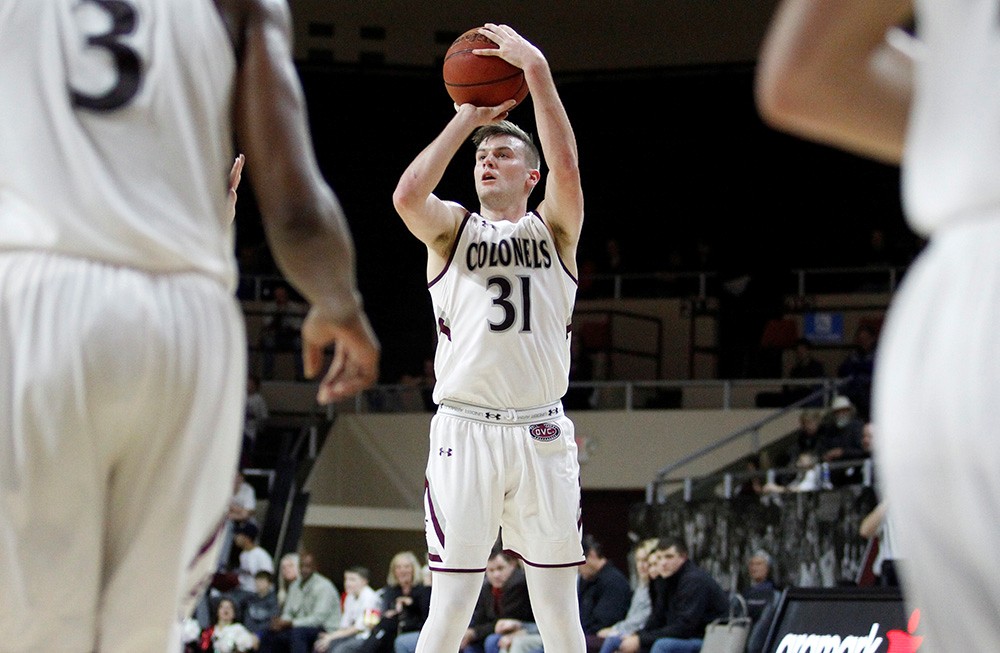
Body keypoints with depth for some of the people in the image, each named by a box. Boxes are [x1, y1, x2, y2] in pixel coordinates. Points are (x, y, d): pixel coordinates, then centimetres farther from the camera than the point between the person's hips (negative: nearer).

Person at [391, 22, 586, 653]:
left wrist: (537, 71, -16)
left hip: (541, 432, 1)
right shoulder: (451, 228, 10)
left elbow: (567, 167, -11)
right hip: (466, 430, -1)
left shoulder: (554, 229, 10)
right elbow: (407, 195, -12)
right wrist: (467, 119, -5)